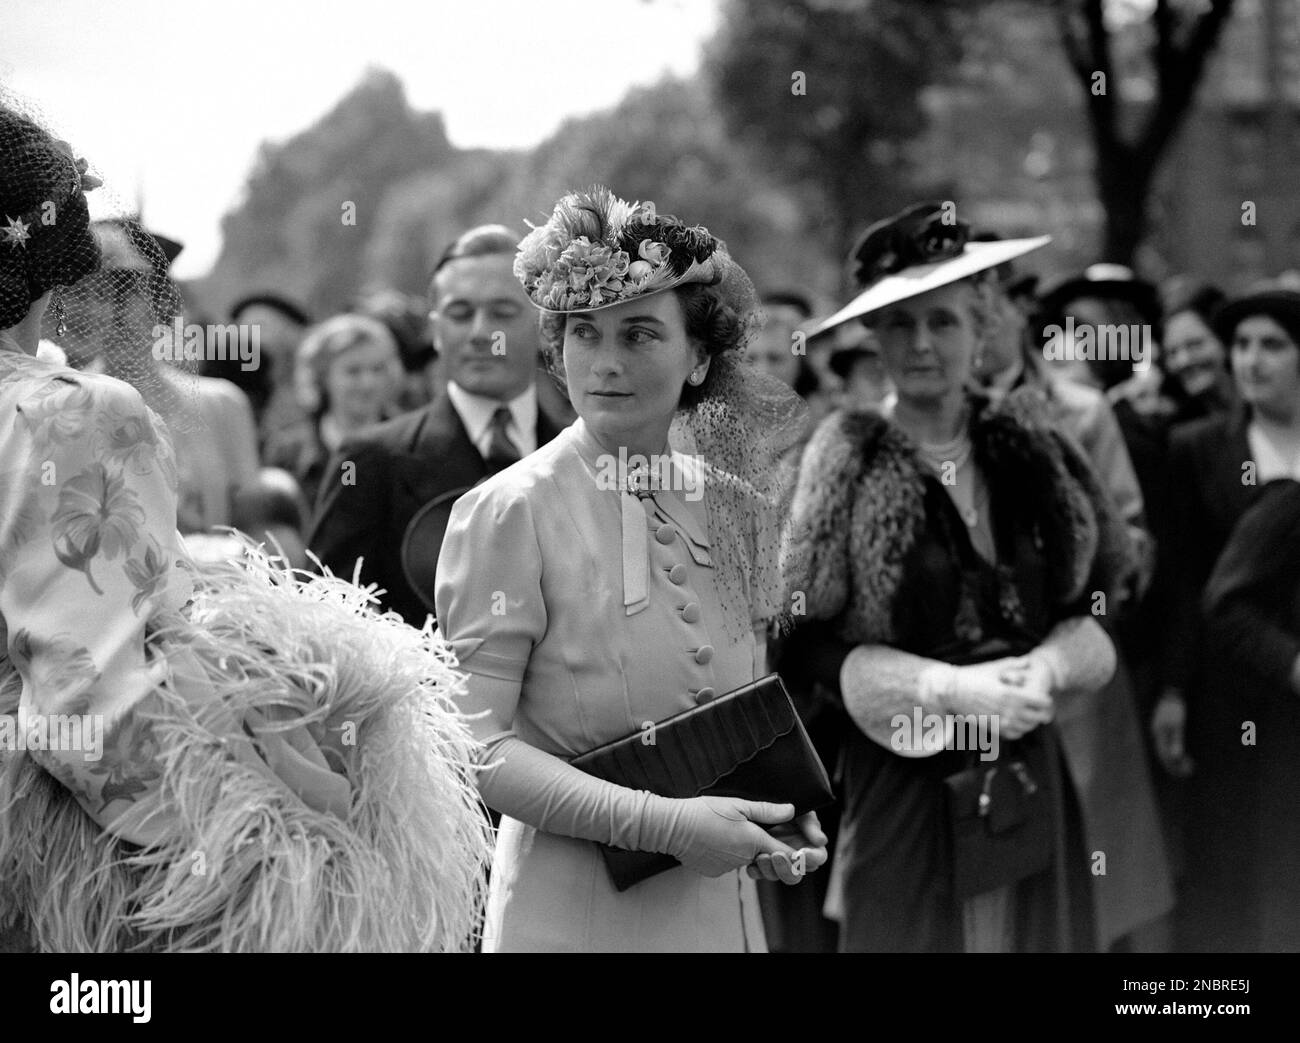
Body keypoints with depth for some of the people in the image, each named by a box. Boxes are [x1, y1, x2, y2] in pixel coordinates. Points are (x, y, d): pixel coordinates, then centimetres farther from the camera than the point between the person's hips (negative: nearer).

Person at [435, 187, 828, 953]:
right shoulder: (512, 512, -12)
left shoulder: (730, 501, 3)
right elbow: (475, 742, -15)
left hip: (721, 901, 5)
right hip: (574, 911, -5)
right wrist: (662, 823, -21)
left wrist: (782, 815, -2)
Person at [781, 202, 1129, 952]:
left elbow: (1100, 601, 13)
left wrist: (1048, 666, -8)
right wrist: (946, 690, -15)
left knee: (1032, 932, 6)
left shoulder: (1031, 454, 6)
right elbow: (805, 639, -7)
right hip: (902, 773, -3)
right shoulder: (848, 462, -5)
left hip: (1030, 769, 3)